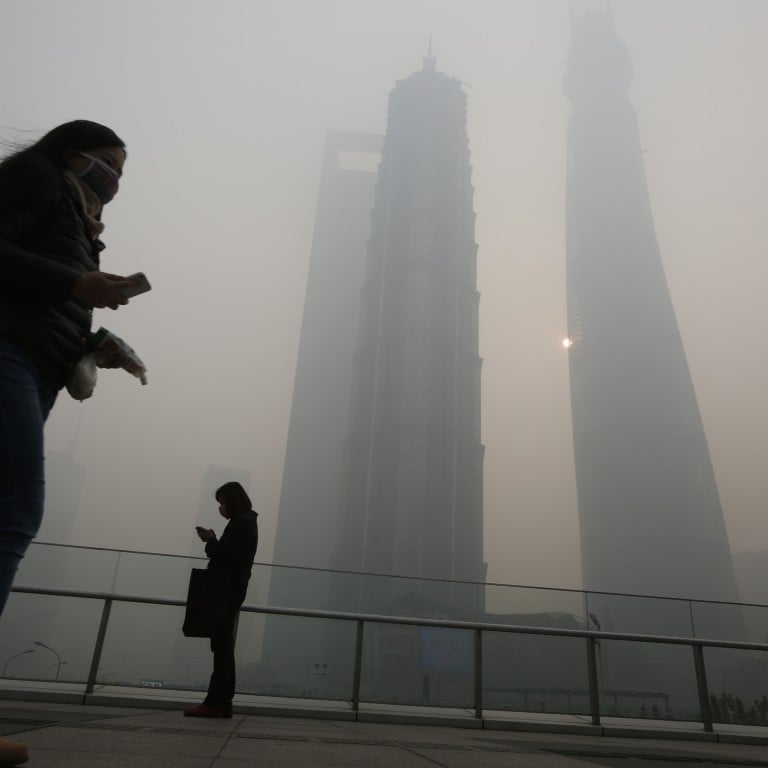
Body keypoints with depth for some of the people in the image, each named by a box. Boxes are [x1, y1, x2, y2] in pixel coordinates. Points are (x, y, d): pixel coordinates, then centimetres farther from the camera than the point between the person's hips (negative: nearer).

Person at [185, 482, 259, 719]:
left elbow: (227, 557, -19)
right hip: (230, 591, 10)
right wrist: (212, 541, 9)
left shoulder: (241, 523, -12)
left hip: (228, 591, -10)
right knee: (223, 646, 11)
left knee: (222, 646, -8)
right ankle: (219, 702, 16)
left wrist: (210, 540, -7)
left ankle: (217, 703, -4)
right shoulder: (245, 522, 19)